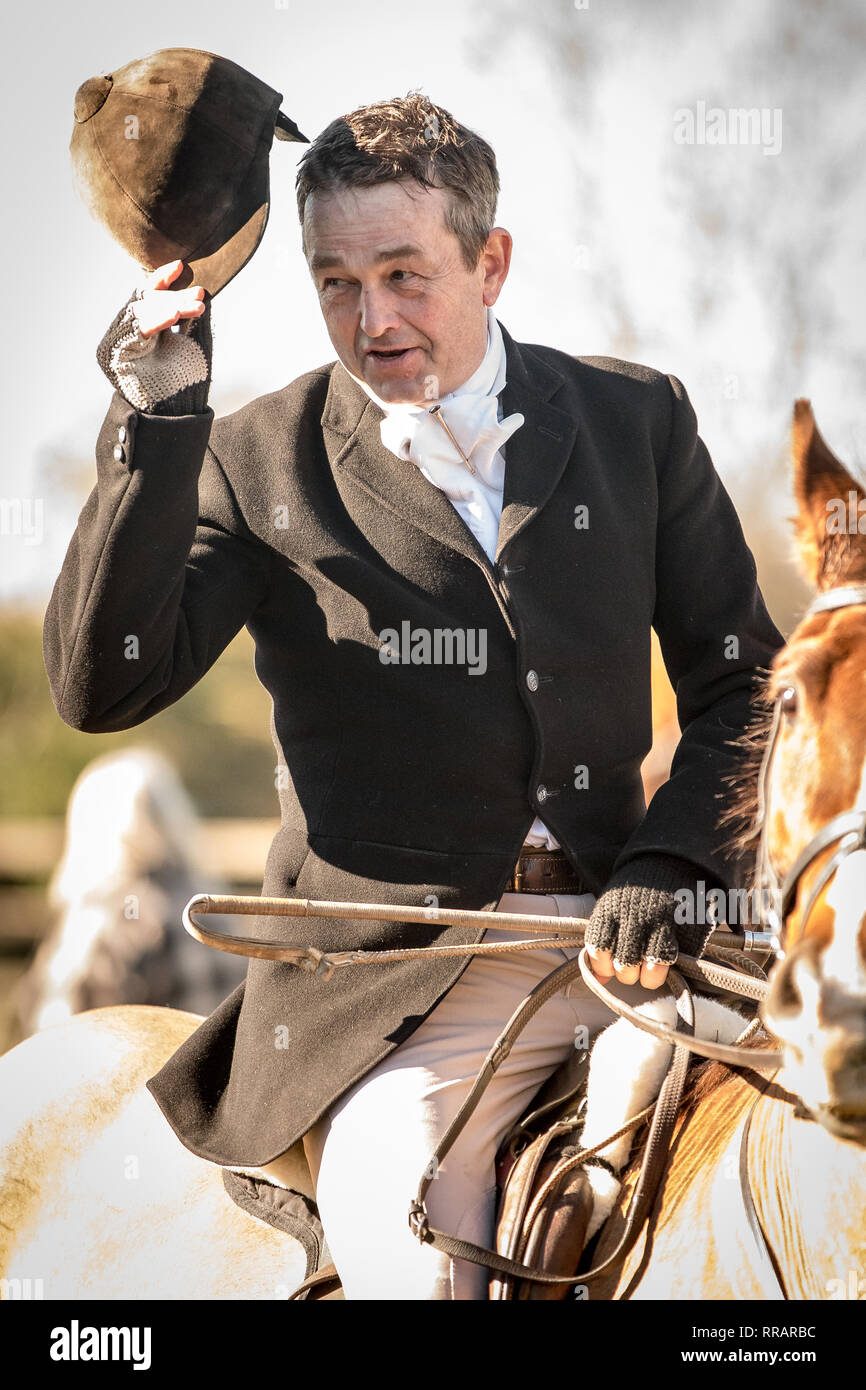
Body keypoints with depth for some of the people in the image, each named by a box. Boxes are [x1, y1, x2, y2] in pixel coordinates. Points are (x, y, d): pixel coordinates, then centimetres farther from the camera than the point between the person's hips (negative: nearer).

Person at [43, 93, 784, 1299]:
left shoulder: (638, 420, 11)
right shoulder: (260, 463, 4)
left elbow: (741, 678, 13)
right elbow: (102, 688, -6)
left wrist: (676, 865, -4)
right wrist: (154, 428, -15)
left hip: (617, 926, 3)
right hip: (393, 964, -3)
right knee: (404, 1249, -27)